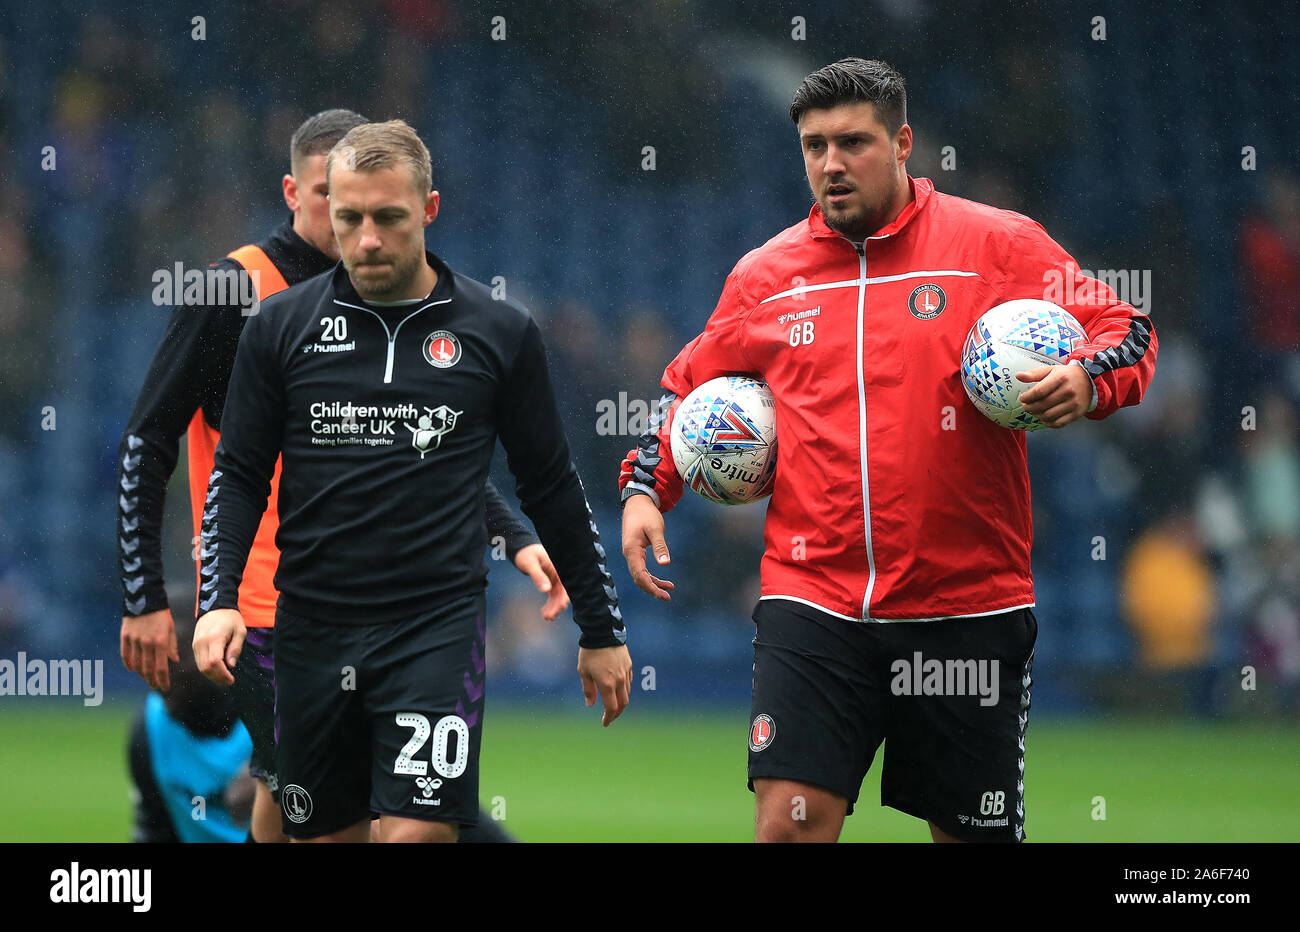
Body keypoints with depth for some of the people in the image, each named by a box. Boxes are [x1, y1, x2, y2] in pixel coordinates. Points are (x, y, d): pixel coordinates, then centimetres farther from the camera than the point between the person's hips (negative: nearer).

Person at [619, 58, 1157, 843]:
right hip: (812, 600, 1)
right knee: (790, 821, -13)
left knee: (973, 833, 6)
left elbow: (1126, 331, 2)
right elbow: (691, 383, 24)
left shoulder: (999, 244, -1)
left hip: (967, 607, -1)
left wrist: (1084, 381, -19)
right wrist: (646, 488, 10)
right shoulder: (766, 275, 9)